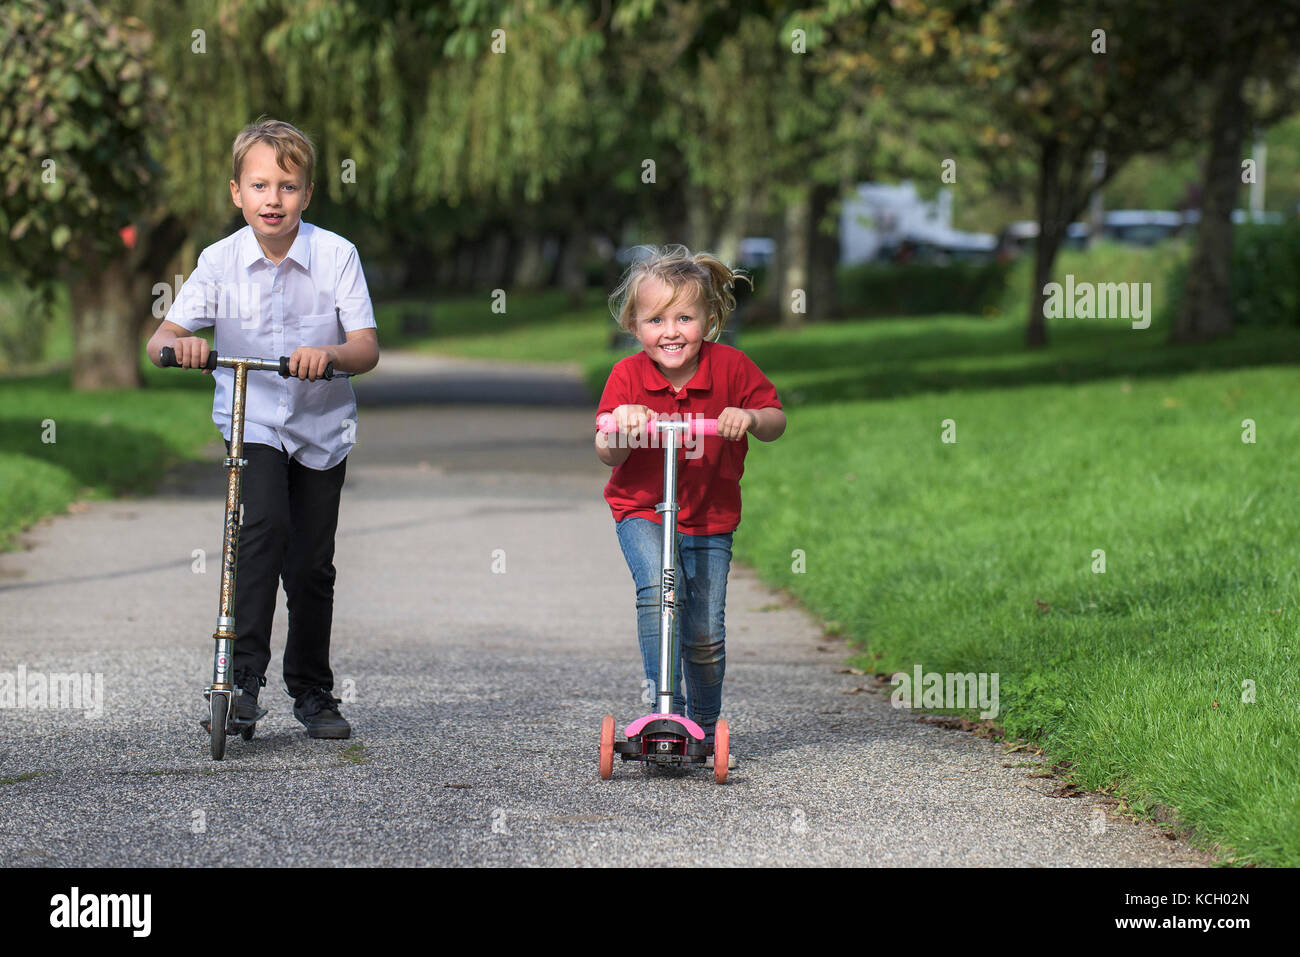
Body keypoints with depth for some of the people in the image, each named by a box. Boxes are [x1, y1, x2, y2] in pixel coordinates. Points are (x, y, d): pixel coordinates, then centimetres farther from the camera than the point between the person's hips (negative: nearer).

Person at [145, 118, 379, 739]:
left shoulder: (336, 255, -10)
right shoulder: (220, 261, -7)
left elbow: (367, 349, -14)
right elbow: (159, 341, -8)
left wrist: (330, 353, -35)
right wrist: (179, 343, -31)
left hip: (321, 424, 1)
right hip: (252, 422, -1)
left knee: (311, 565, 4)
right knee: (264, 525, -25)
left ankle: (312, 691, 21)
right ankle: (244, 673, -21)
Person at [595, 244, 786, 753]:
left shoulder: (730, 367, -10)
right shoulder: (627, 376, -11)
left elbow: (776, 420, -1)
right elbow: (606, 454, -10)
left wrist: (750, 417, -24)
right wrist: (619, 430, -32)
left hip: (710, 518, 1)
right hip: (641, 510, -1)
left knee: (705, 631, 0)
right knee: (659, 589, -28)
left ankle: (705, 723, 25)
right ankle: (666, 708, -23)